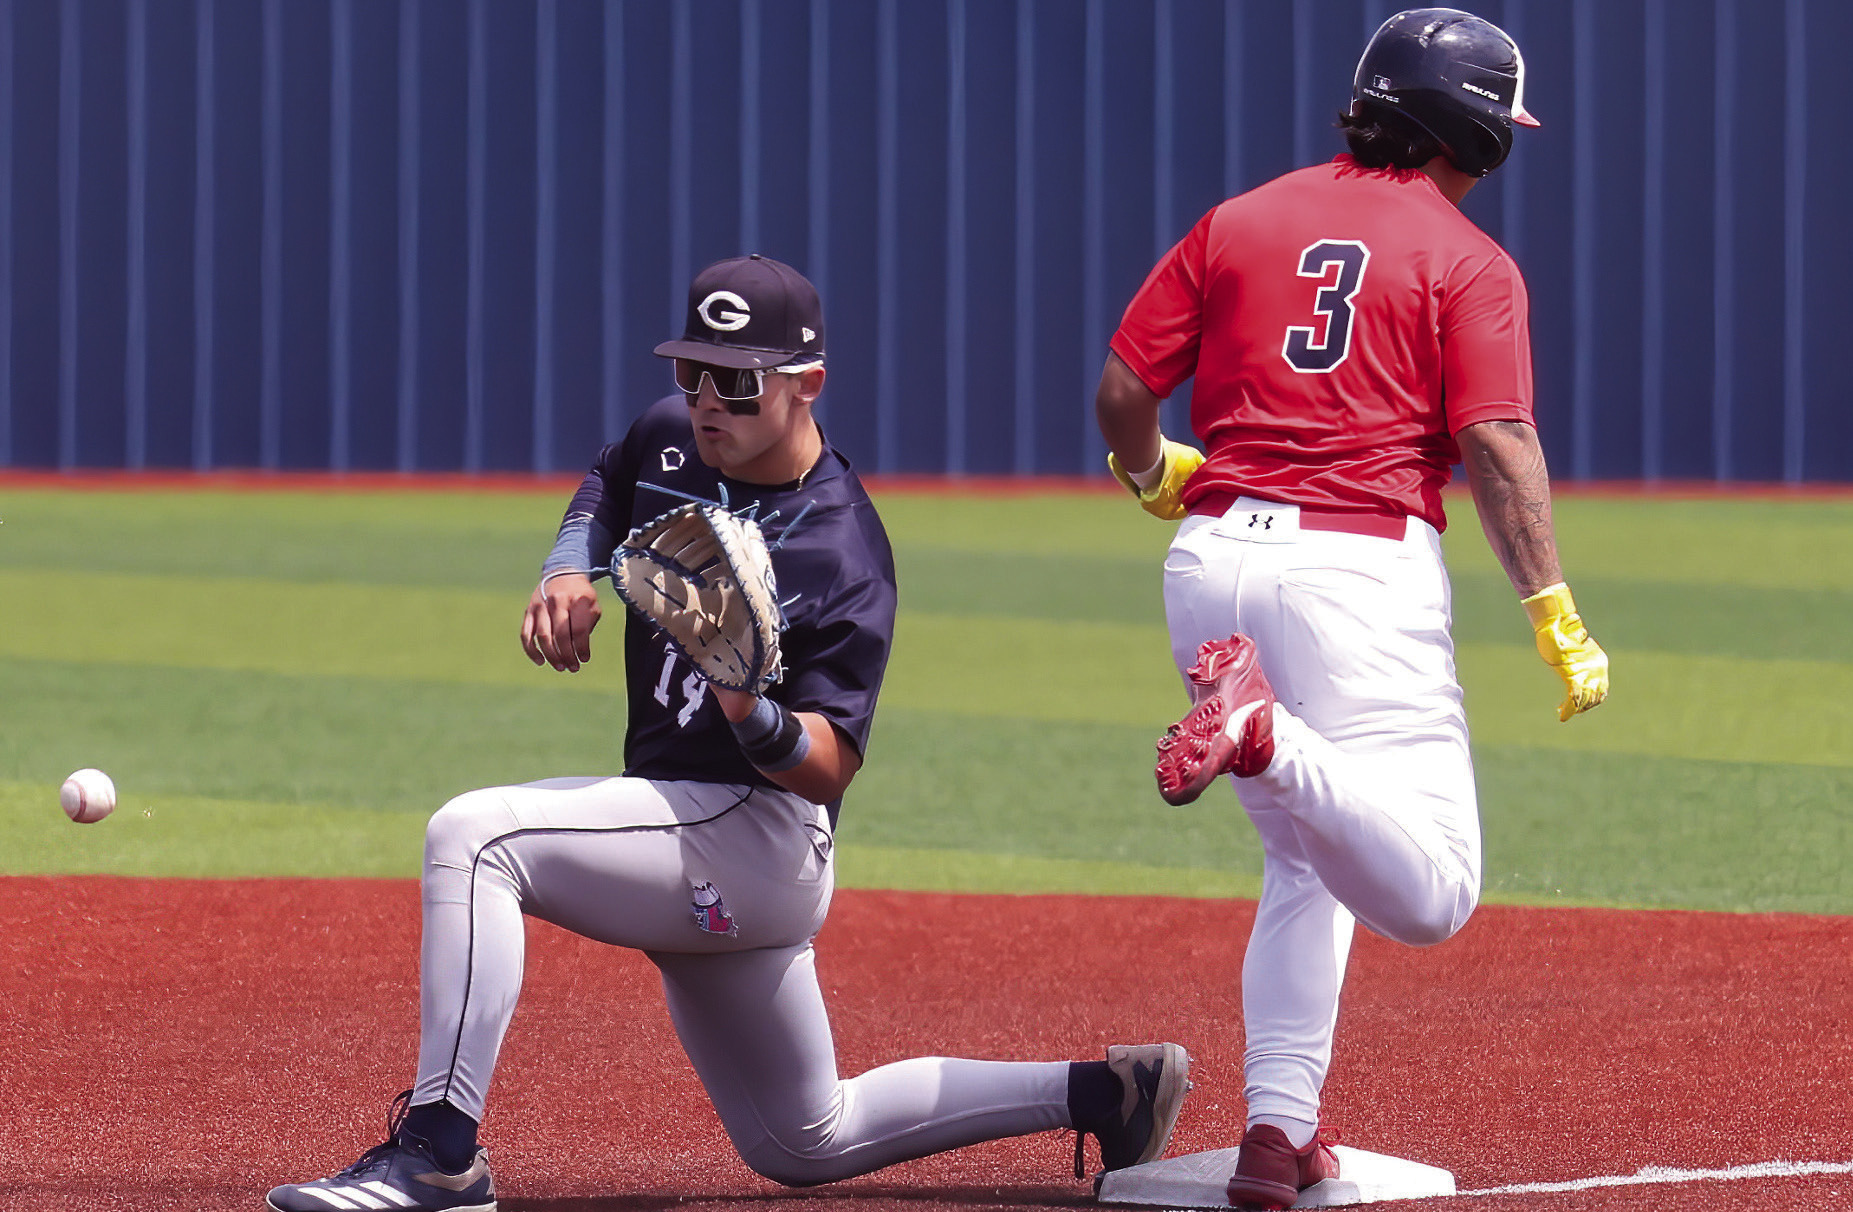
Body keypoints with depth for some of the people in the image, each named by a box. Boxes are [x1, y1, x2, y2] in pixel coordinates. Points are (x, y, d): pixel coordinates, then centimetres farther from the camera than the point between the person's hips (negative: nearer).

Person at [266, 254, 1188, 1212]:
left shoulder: (843, 559, -19)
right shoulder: (672, 435, 2)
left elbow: (831, 770, -21)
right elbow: (605, 490, 26)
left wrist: (756, 716, -43)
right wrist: (570, 570, 4)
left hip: (751, 833, -9)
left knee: (471, 836, -26)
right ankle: (1097, 1093, 30)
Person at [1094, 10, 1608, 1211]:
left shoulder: (1237, 224, 15)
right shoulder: (1471, 264, 4)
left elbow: (1122, 393, 12)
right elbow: (1501, 446, -9)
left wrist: (1153, 474, 33)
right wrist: (1557, 617, -12)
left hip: (1212, 562, 6)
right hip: (1364, 563, -5)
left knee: (1306, 860, 22)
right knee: (1431, 894, -13)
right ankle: (1270, 734, -37)